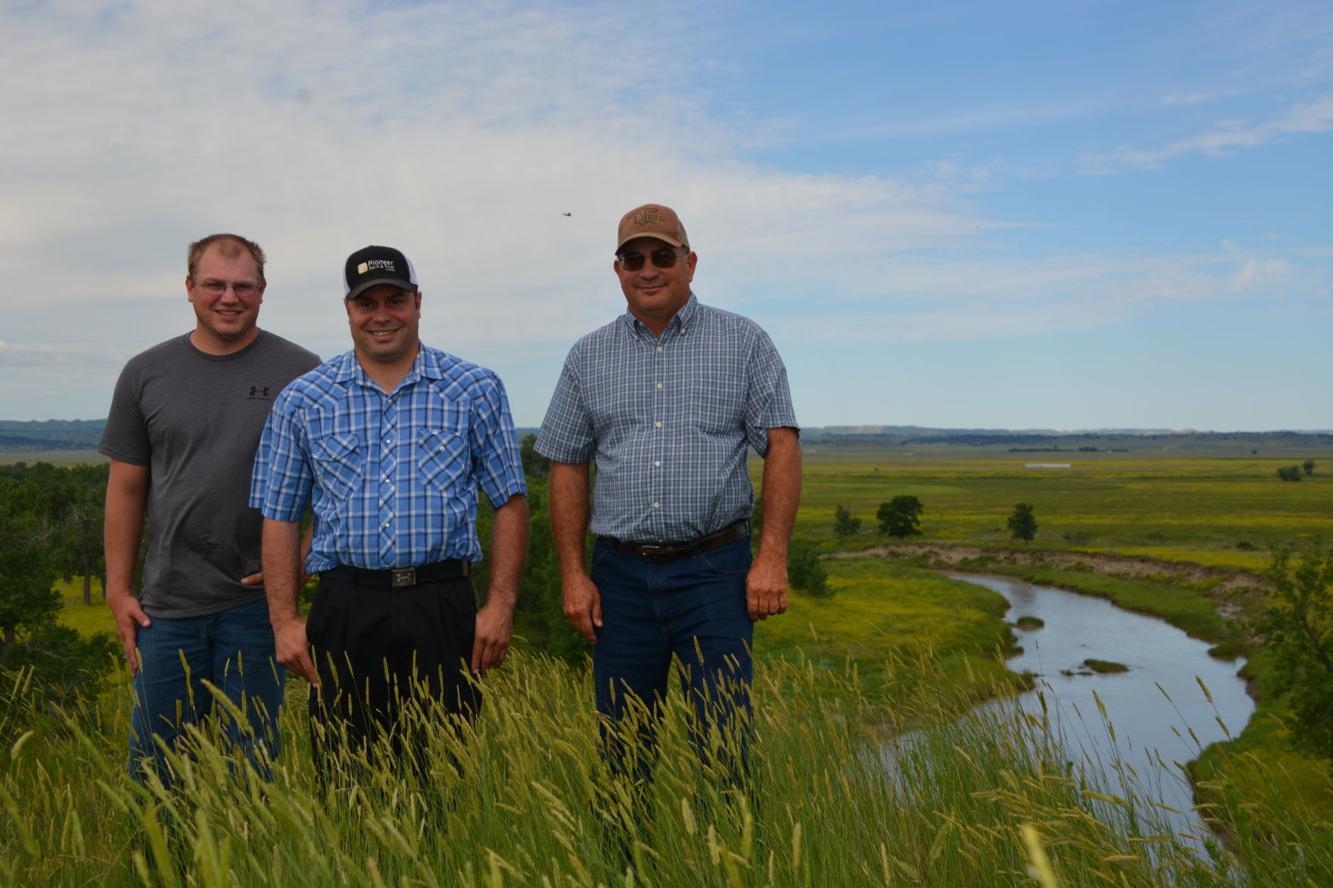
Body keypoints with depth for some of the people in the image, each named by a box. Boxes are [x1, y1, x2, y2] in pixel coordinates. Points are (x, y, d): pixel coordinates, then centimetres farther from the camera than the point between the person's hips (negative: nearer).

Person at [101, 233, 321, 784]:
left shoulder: (301, 373, -1)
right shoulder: (146, 375, 6)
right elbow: (126, 489, 10)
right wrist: (118, 590, 6)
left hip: (259, 600, -2)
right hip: (168, 604, 2)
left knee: (252, 761, 8)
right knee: (153, 764, 9)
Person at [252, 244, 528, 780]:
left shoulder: (476, 391, 5)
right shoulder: (302, 402, 7)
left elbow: (510, 502, 5)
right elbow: (279, 517, 8)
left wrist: (501, 605, -2)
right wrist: (285, 620, 1)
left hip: (443, 610, -1)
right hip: (346, 611, 1)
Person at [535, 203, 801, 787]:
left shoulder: (744, 343, 4)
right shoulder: (589, 357, 11)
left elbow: (781, 446, -1)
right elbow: (567, 469, 11)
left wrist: (772, 557, -11)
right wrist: (573, 575, 3)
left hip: (714, 570, -2)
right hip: (620, 575, 3)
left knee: (722, 743, -4)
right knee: (623, 748, 9)